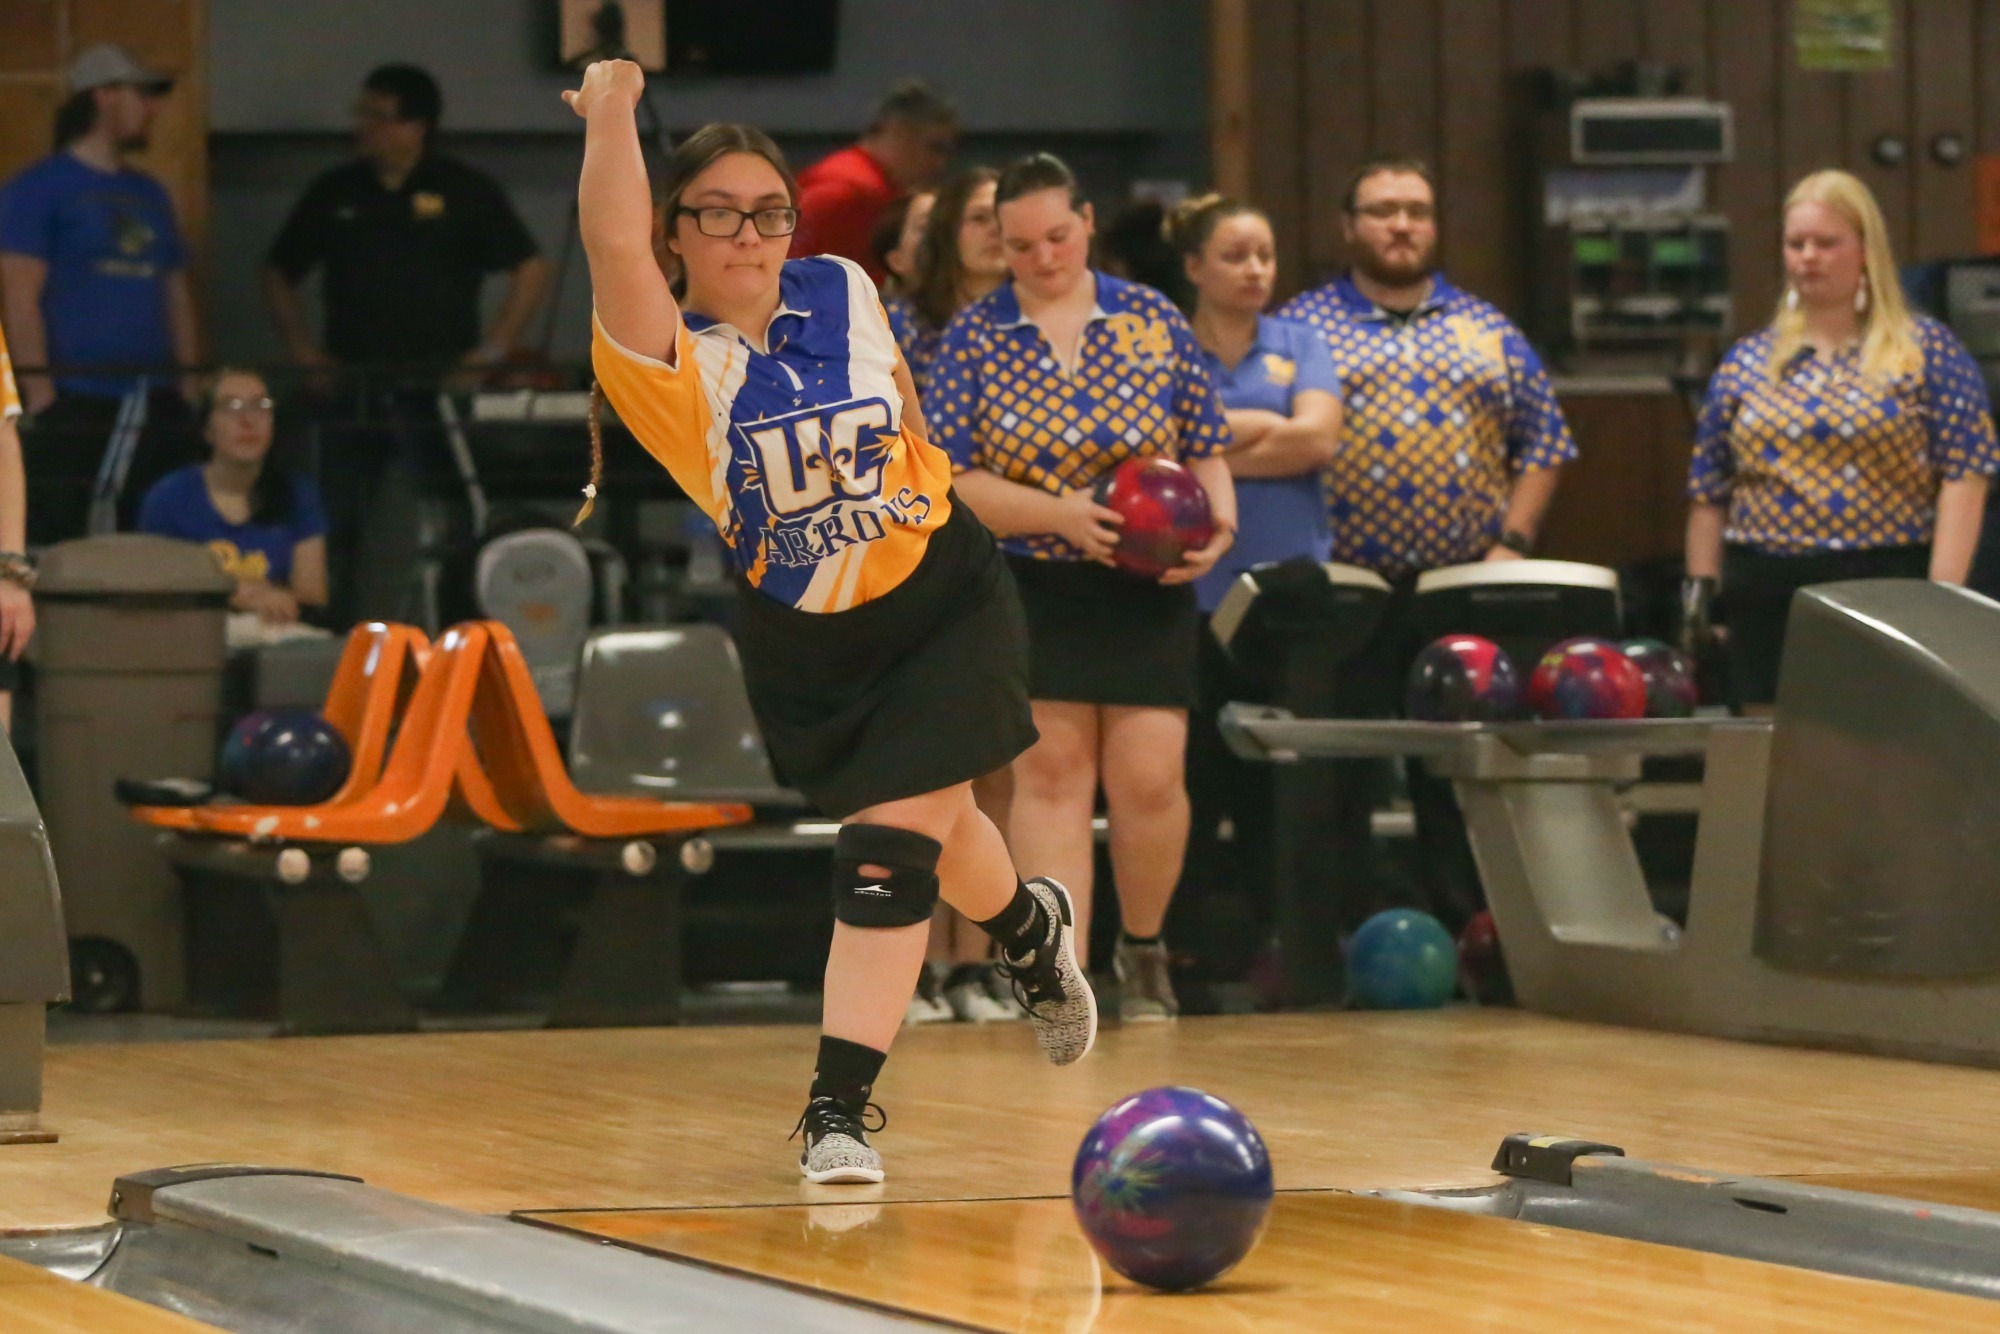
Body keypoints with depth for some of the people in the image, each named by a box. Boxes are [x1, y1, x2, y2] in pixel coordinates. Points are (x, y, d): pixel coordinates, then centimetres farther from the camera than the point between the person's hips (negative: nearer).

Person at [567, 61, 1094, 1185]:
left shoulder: (845, 291, -9)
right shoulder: (665, 356, -20)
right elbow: (614, 243, -41)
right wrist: (612, 108, -42)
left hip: (945, 598, 0)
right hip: (802, 647, 0)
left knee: (891, 841, -13)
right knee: (931, 829, 20)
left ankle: (839, 1110, -9)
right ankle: (1033, 927, 54)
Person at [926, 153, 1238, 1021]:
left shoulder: (1153, 322, 4)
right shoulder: (975, 336, 0)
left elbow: (1206, 451, 9)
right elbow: (950, 482, -7)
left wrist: (1220, 522, -12)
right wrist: (1060, 514, -20)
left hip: (1145, 592, 1)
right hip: (1030, 591, 0)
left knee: (1149, 777, -7)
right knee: (1049, 771, -3)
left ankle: (1143, 949, 18)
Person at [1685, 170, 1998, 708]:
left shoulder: (1927, 351, 2)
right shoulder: (1746, 362, 13)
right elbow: (1708, 491, 14)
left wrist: (1941, 597, -14)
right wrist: (1700, 590, 7)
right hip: (1767, 599, 3)